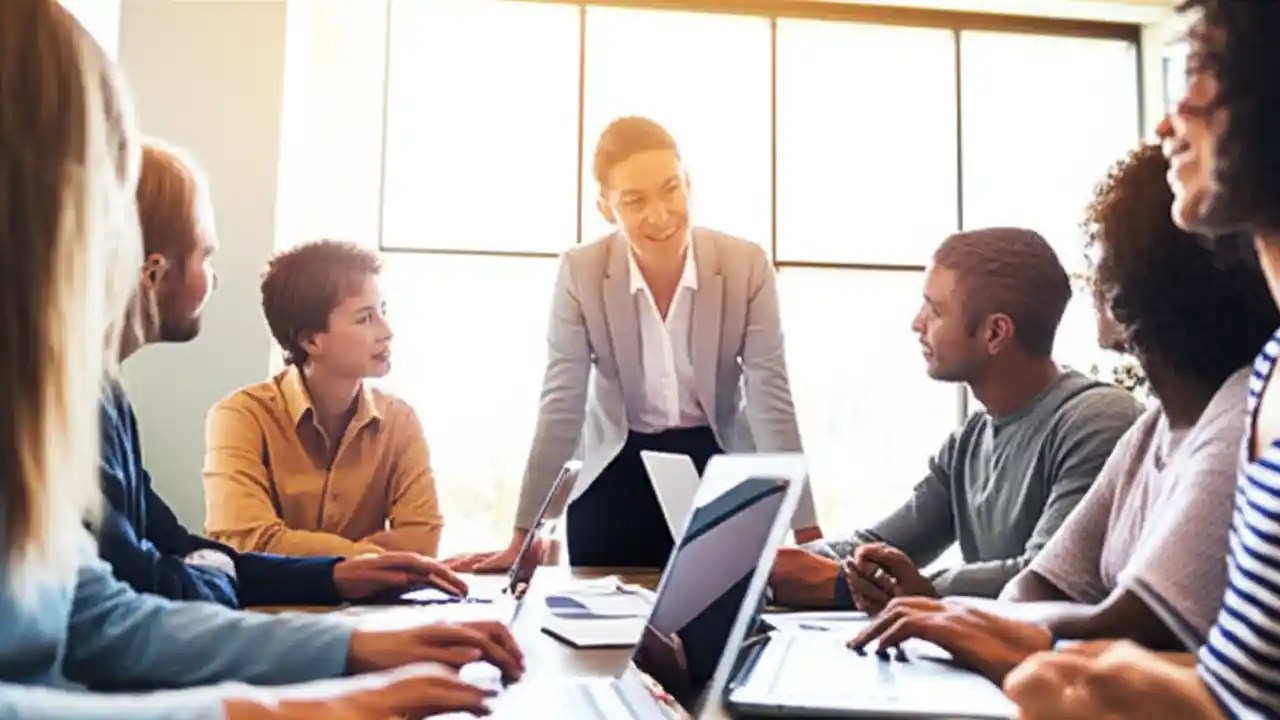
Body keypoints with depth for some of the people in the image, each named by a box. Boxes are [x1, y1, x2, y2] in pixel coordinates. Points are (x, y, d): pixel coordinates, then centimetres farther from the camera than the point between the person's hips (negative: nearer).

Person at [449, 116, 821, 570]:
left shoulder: (747, 266, -15)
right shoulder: (580, 273, -15)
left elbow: (772, 400, -15)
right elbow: (561, 409, -12)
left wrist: (807, 534, -19)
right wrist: (522, 538, -14)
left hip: (719, 468, 0)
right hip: (616, 474, 0)